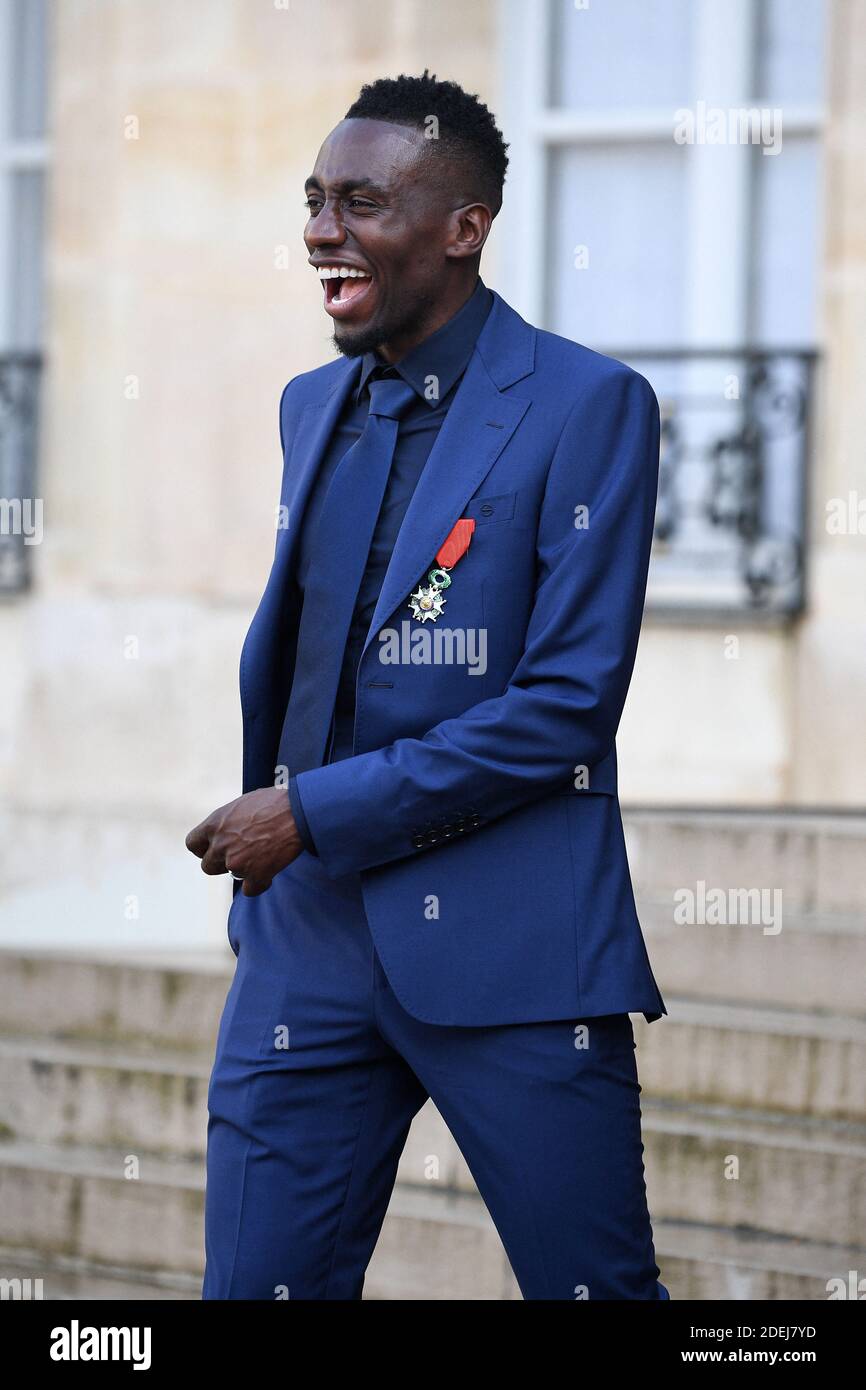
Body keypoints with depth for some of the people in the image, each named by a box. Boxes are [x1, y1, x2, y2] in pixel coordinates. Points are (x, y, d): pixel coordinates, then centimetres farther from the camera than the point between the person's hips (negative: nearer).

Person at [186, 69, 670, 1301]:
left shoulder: (589, 406, -6)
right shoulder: (313, 406, 15)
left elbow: (570, 703, -13)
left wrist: (315, 813, -13)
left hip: (511, 954, -5)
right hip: (309, 934, 6)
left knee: (595, 1288, 0)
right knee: (257, 1287, 1)